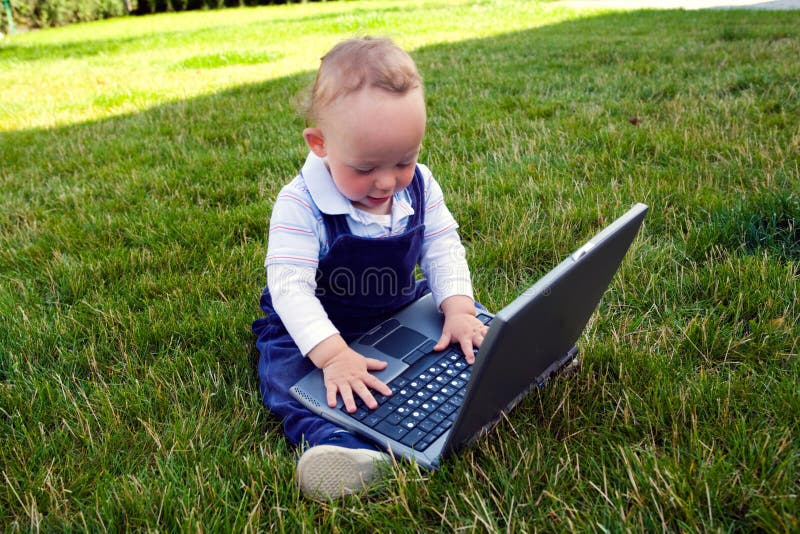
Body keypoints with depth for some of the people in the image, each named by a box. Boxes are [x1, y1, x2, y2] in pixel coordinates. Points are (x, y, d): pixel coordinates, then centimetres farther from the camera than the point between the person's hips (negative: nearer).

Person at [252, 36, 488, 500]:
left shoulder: (419, 185, -10)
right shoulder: (300, 205, -26)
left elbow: (443, 248, -7)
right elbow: (290, 286, -32)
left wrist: (459, 309, -24)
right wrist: (333, 354, -45)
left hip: (403, 309, 5)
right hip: (316, 325, -4)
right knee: (284, 369, -32)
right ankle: (334, 442, -51)